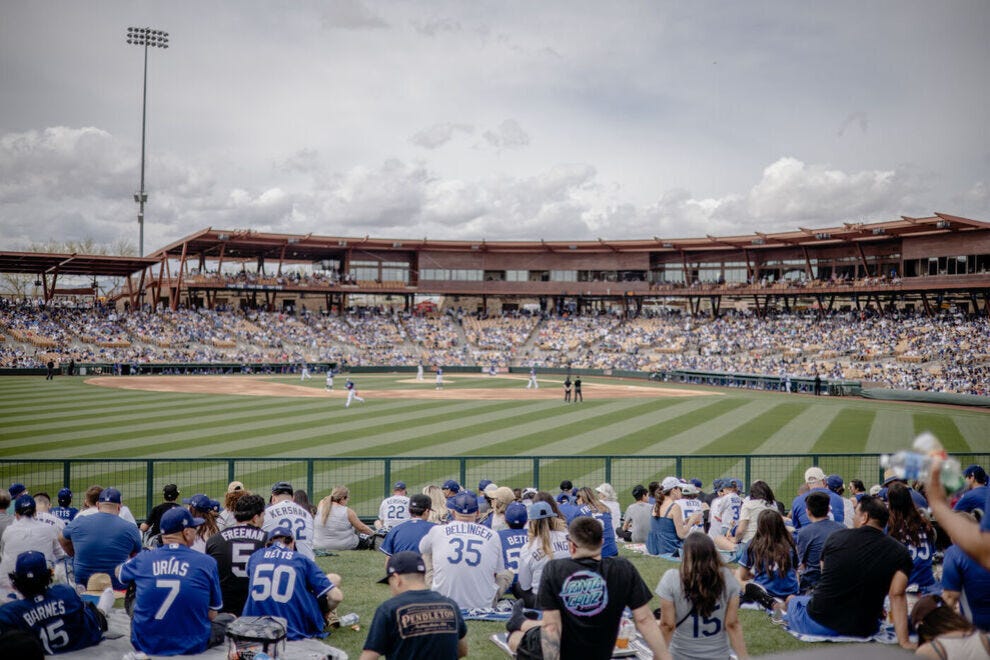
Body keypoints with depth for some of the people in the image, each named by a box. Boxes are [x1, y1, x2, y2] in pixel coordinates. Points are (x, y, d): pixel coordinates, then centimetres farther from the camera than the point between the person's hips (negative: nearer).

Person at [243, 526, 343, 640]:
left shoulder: (256, 556, 7)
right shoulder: (301, 559, -1)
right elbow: (336, 597, -5)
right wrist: (326, 613, 16)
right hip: (295, 630, -4)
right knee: (334, 578, 18)